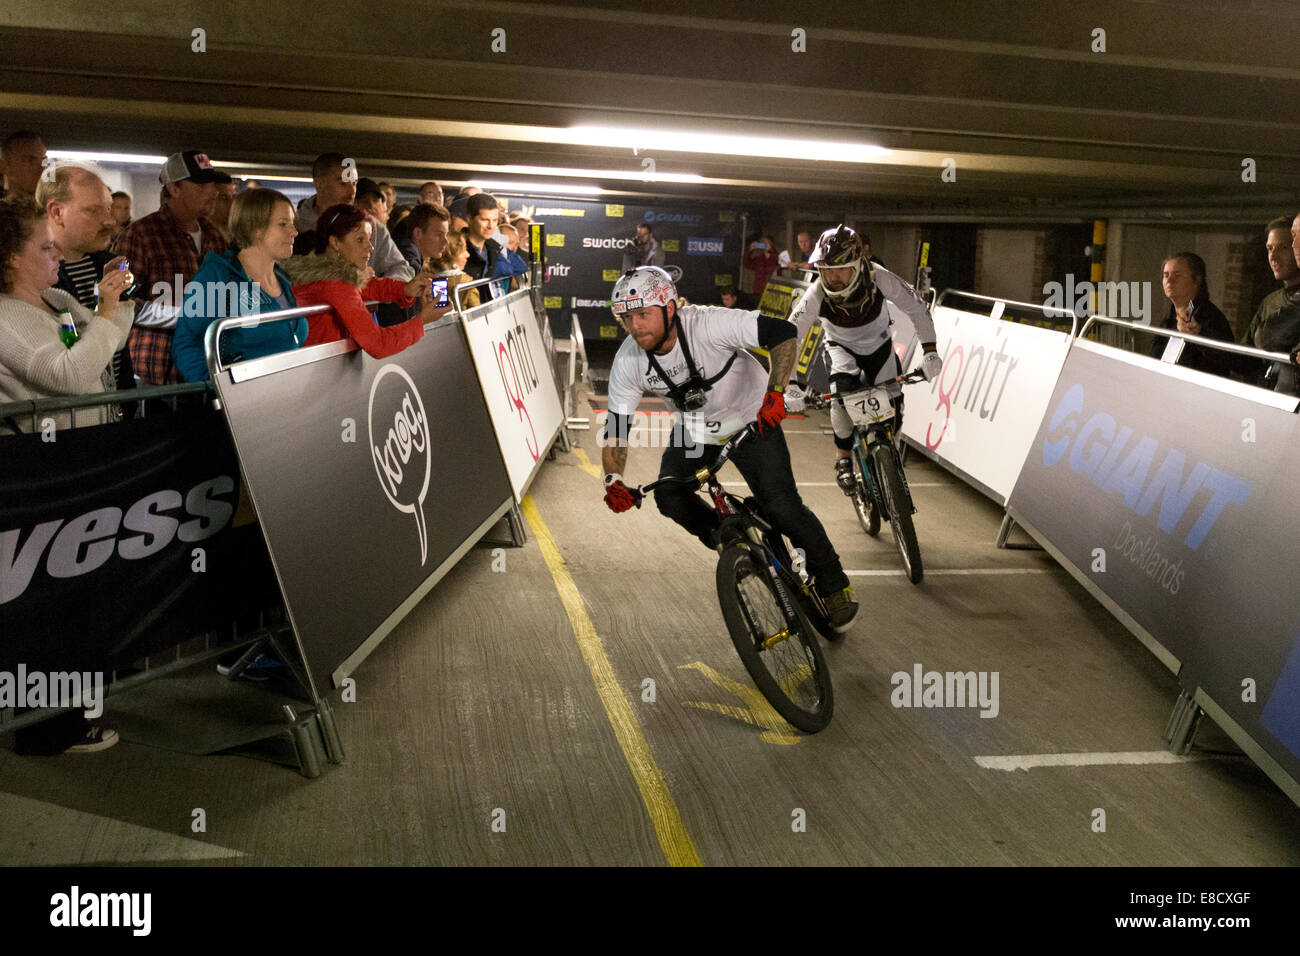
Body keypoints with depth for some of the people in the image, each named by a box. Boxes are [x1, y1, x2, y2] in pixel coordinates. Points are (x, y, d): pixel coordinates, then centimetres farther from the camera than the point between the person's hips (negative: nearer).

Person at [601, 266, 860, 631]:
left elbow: (784, 333, -32)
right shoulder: (628, 362, -20)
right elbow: (616, 428, -16)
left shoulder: (710, 324, -32)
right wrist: (613, 480, -32)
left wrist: (774, 392, -44)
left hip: (751, 421, -4)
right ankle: (724, 537, 15)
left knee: (782, 507, -15)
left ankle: (834, 587, 8)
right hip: (694, 430, 5)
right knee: (668, 496, -17)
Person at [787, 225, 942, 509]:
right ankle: (843, 458, -10)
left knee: (892, 409, -11)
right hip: (841, 346, -1)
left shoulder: (878, 279, -32)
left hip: (878, 343, 1)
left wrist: (930, 351, -24)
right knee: (844, 390, -32)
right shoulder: (816, 295, -33)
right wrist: (790, 385, -40)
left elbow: (915, 307, -18)